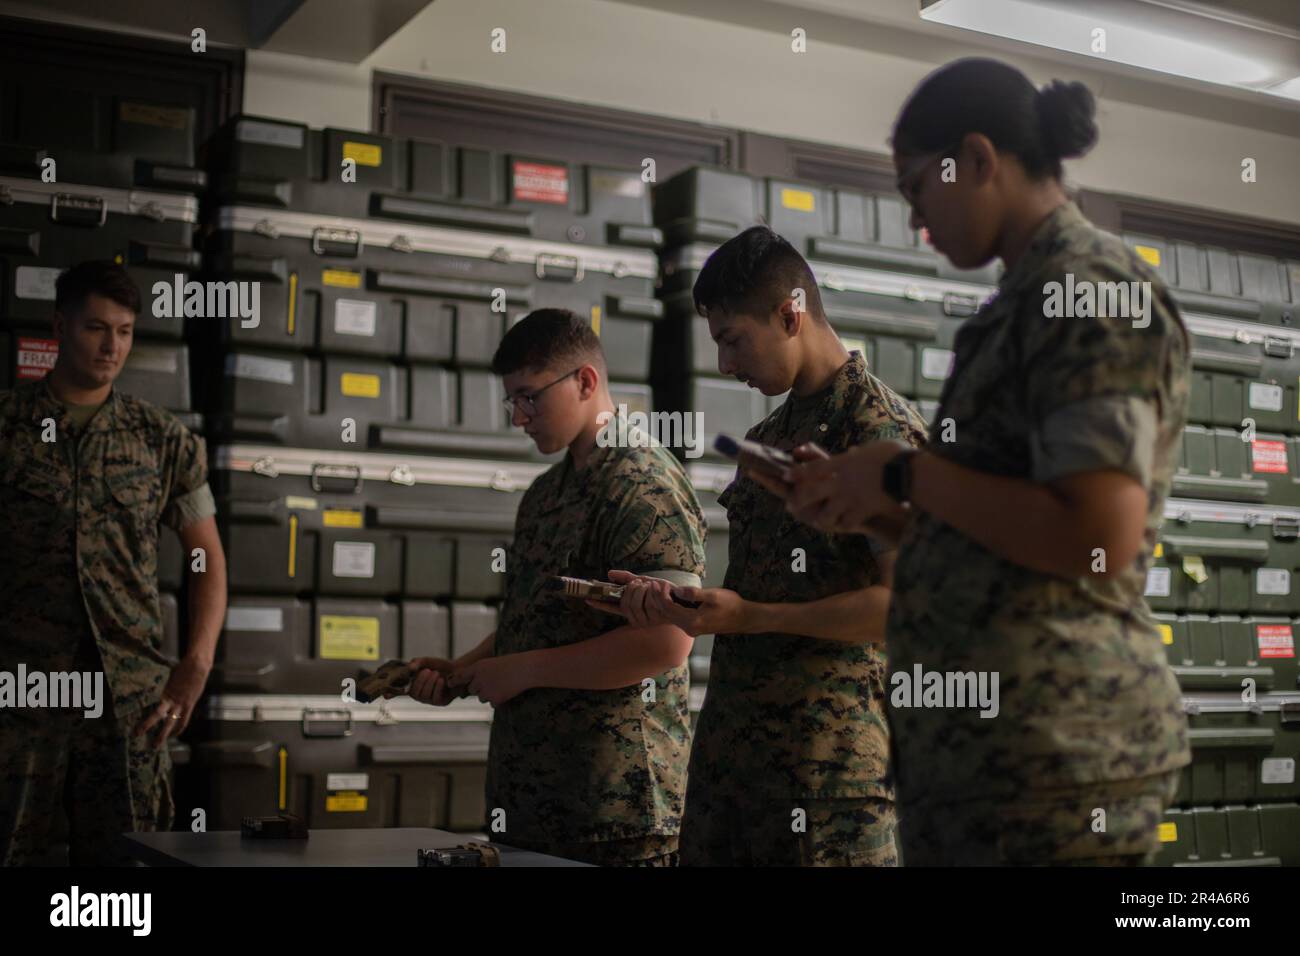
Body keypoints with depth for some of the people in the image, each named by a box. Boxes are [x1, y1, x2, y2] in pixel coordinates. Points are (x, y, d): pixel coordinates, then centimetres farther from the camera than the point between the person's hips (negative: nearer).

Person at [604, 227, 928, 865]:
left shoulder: (878, 425, -9)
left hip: (829, 748, -8)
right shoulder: (767, 437, 18)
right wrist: (675, 604, 5)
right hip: (729, 741, 8)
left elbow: (908, 604, -17)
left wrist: (748, 617, -17)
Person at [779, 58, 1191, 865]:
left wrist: (905, 475, -13)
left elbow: (1099, 538, -22)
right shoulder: (1034, 295, 18)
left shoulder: (1090, 286, -11)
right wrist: (882, 507, 13)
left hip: (1046, 744, -9)